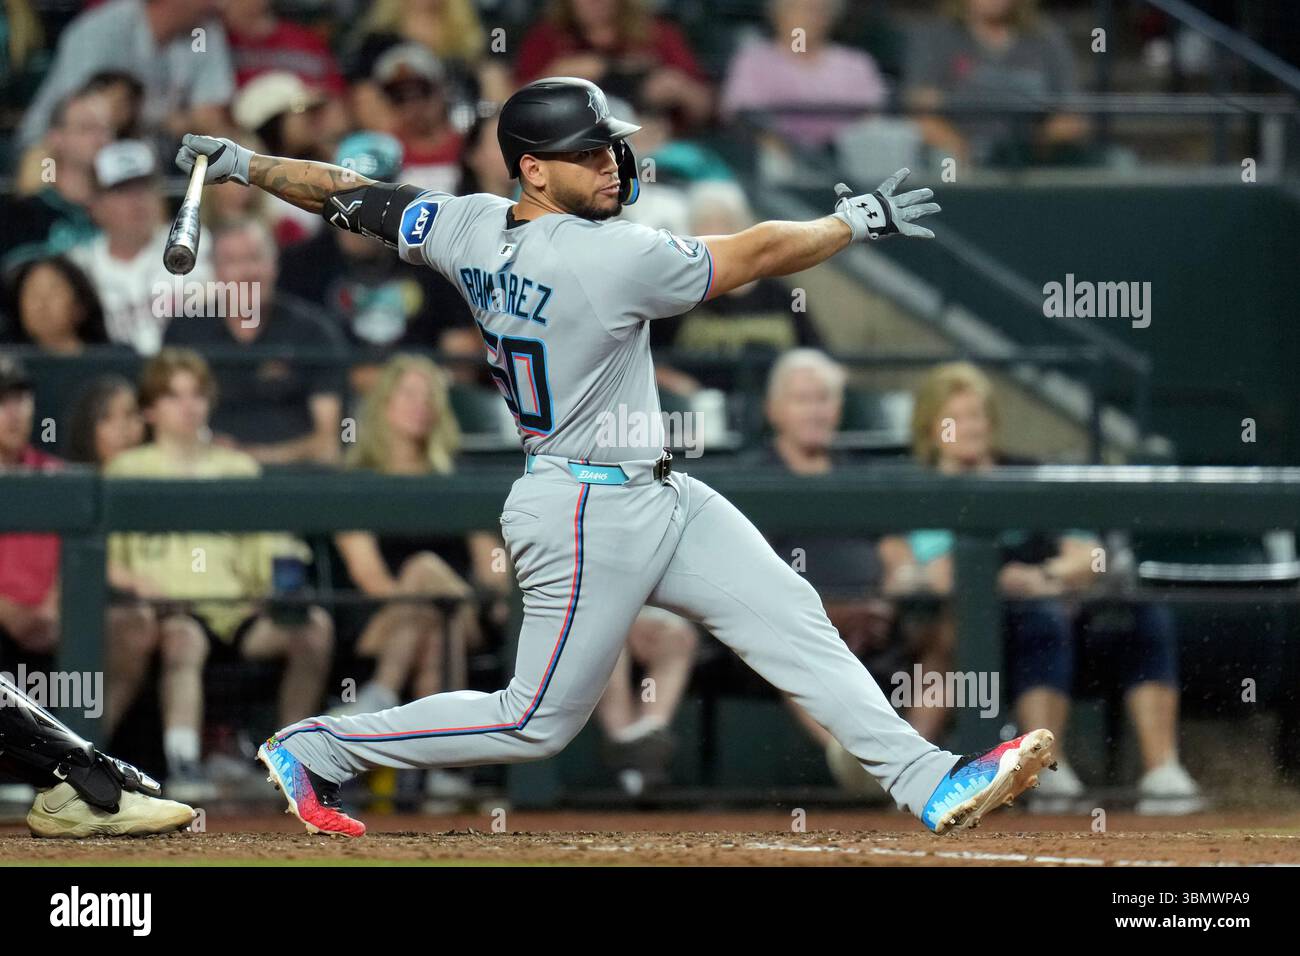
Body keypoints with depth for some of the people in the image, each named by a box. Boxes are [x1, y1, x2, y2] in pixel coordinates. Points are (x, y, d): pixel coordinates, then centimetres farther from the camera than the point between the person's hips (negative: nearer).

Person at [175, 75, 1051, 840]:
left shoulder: (469, 230, -1)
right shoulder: (608, 258, -23)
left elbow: (351, 198, 8)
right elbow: (756, 256, -16)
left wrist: (243, 164, 21)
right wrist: (856, 222, -2)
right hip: (590, 516, -10)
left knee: (789, 616, 2)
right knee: (537, 722, 0)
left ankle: (927, 782, -2)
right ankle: (318, 749, 12)